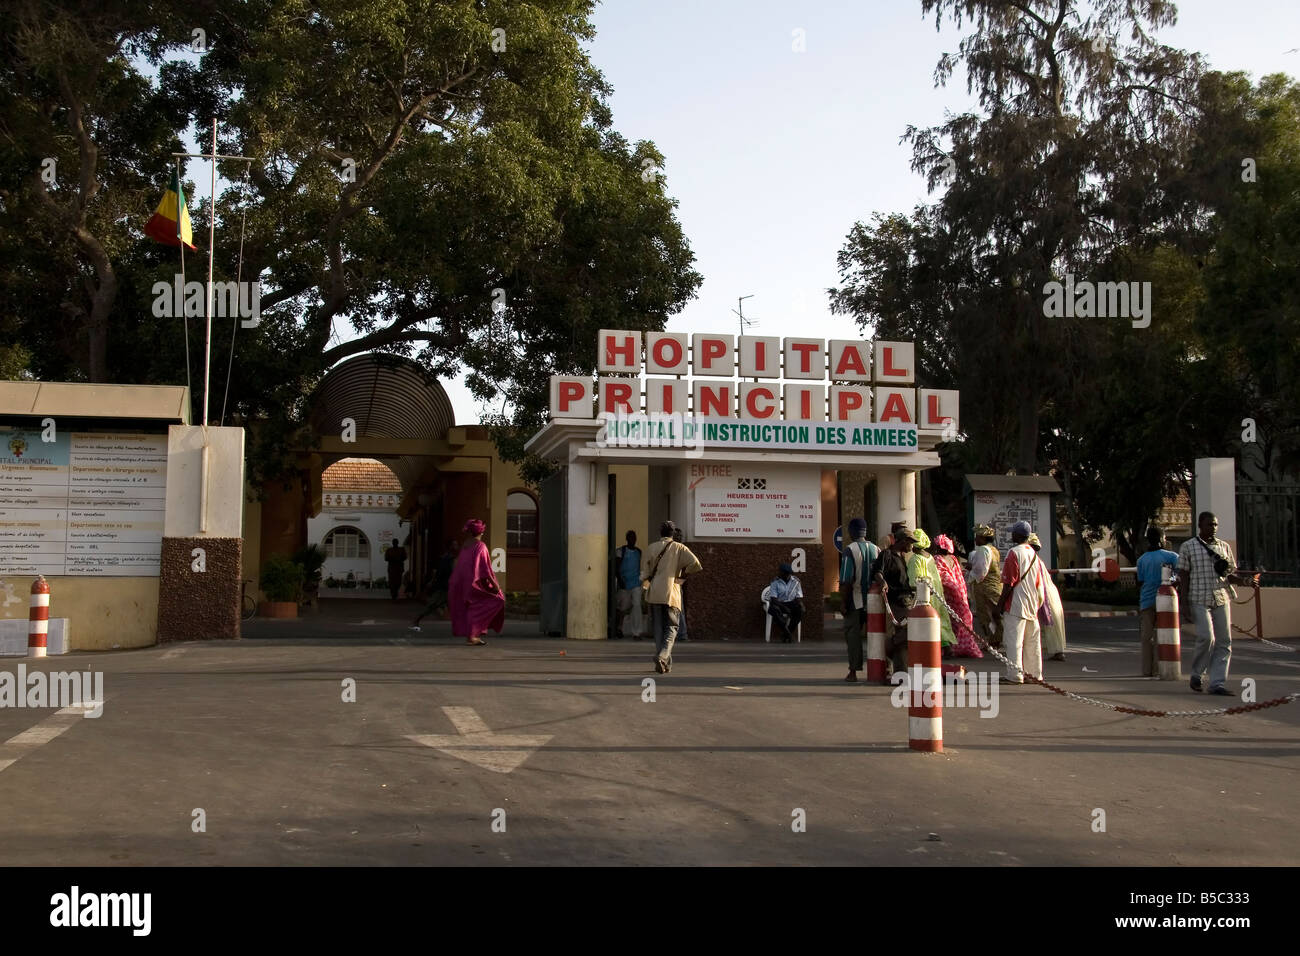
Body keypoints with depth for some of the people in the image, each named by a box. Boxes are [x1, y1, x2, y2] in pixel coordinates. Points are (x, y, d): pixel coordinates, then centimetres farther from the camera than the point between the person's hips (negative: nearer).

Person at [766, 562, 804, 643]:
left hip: (791, 603, 2)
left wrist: (800, 604, -22)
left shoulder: (796, 581, 3)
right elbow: (773, 599, -12)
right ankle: (787, 632, -36)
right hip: (779, 603, -2)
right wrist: (784, 608, -27)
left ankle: (788, 633, -20)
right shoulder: (775, 582, -4)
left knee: (800, 610, -31)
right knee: (773, 609, -37)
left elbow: (799, 597, 3)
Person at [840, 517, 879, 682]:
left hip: (856, 601, -4)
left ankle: (853, 672, 1)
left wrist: (844, 603, -9)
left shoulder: (850, 550, -10)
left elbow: (846, 581, -14)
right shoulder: (876, 549, 6)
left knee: (852, 634, 2)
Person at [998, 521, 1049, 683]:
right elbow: (1039, 583, 17)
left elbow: (1009, 583, -15)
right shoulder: (1034, 554, 13)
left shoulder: (1014, 553, -11)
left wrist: (1000, 603, -9)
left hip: (1016, 604, -8)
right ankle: (1034, 673, 17)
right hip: (1032, 604, 8)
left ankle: (1014, 674, -11)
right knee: (1032, 640, 12)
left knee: (1013, 640, -8)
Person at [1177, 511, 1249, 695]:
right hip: (1199, 600, -4)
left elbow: (1229, 575, 17)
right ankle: (1197, 674, 5)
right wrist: (1183, 604, -7)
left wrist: (1242, 580, -6)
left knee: (1224, 641, -1)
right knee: (1207, 637, -16)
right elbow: (1183, 577, 0)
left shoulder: (1224, 546, 14)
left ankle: (1217, 683, 3)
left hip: (1221, 599, 5)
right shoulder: (1188, 547, 2)